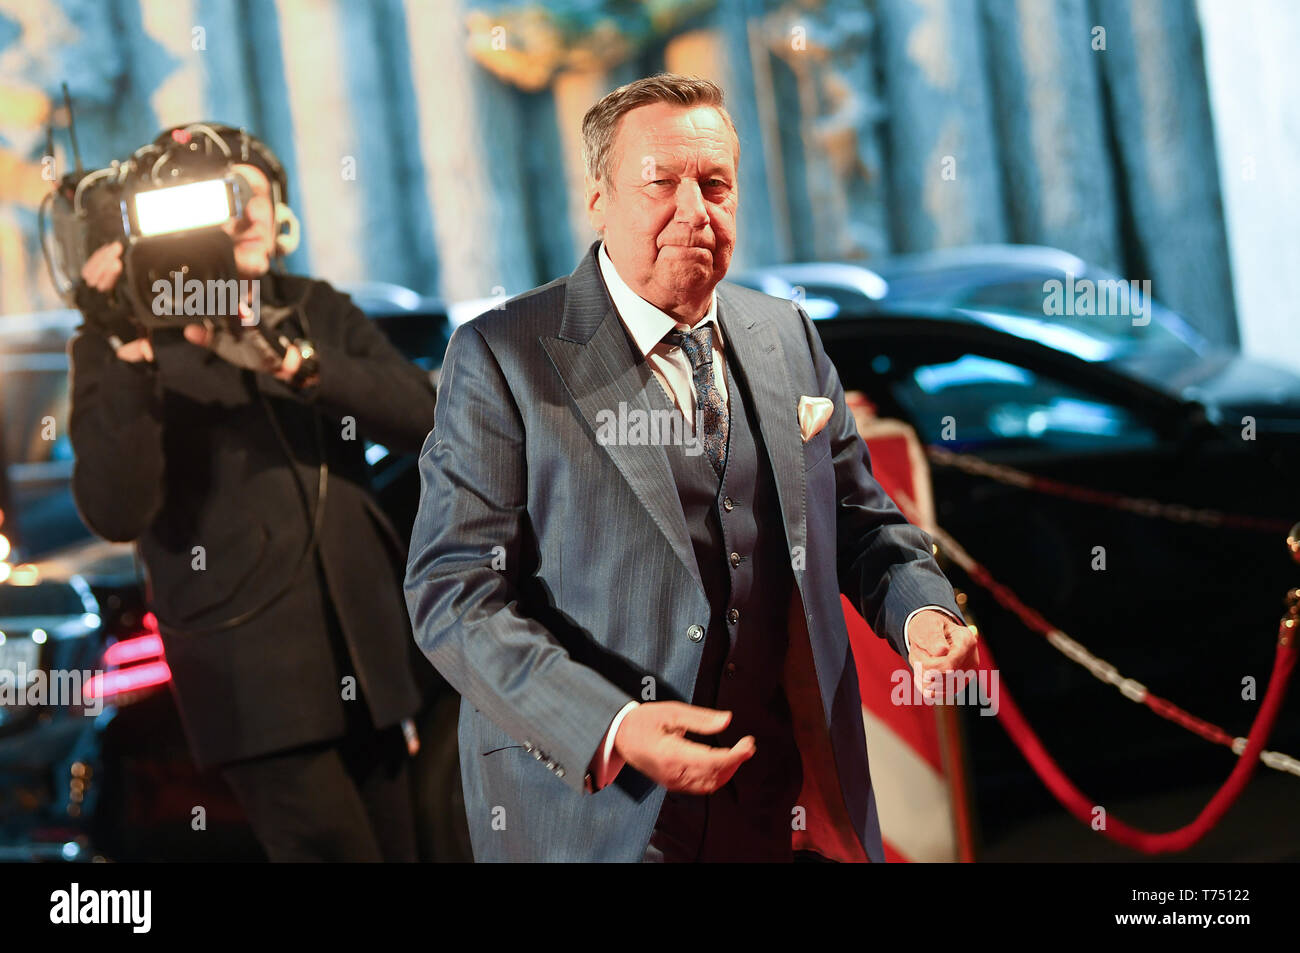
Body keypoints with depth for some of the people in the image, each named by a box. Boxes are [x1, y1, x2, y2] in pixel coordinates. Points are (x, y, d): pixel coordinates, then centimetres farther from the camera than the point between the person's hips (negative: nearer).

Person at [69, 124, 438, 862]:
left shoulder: (318, 312, 12)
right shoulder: (126, 347, -1)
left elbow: (422, 416, -4)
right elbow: (116, 515, -15)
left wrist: (293, 362, -18)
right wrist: (127, 358, -24)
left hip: (368, 654, 5)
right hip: (254, 675, -5)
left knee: (395, 843, 11)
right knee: (337, 846, -14)